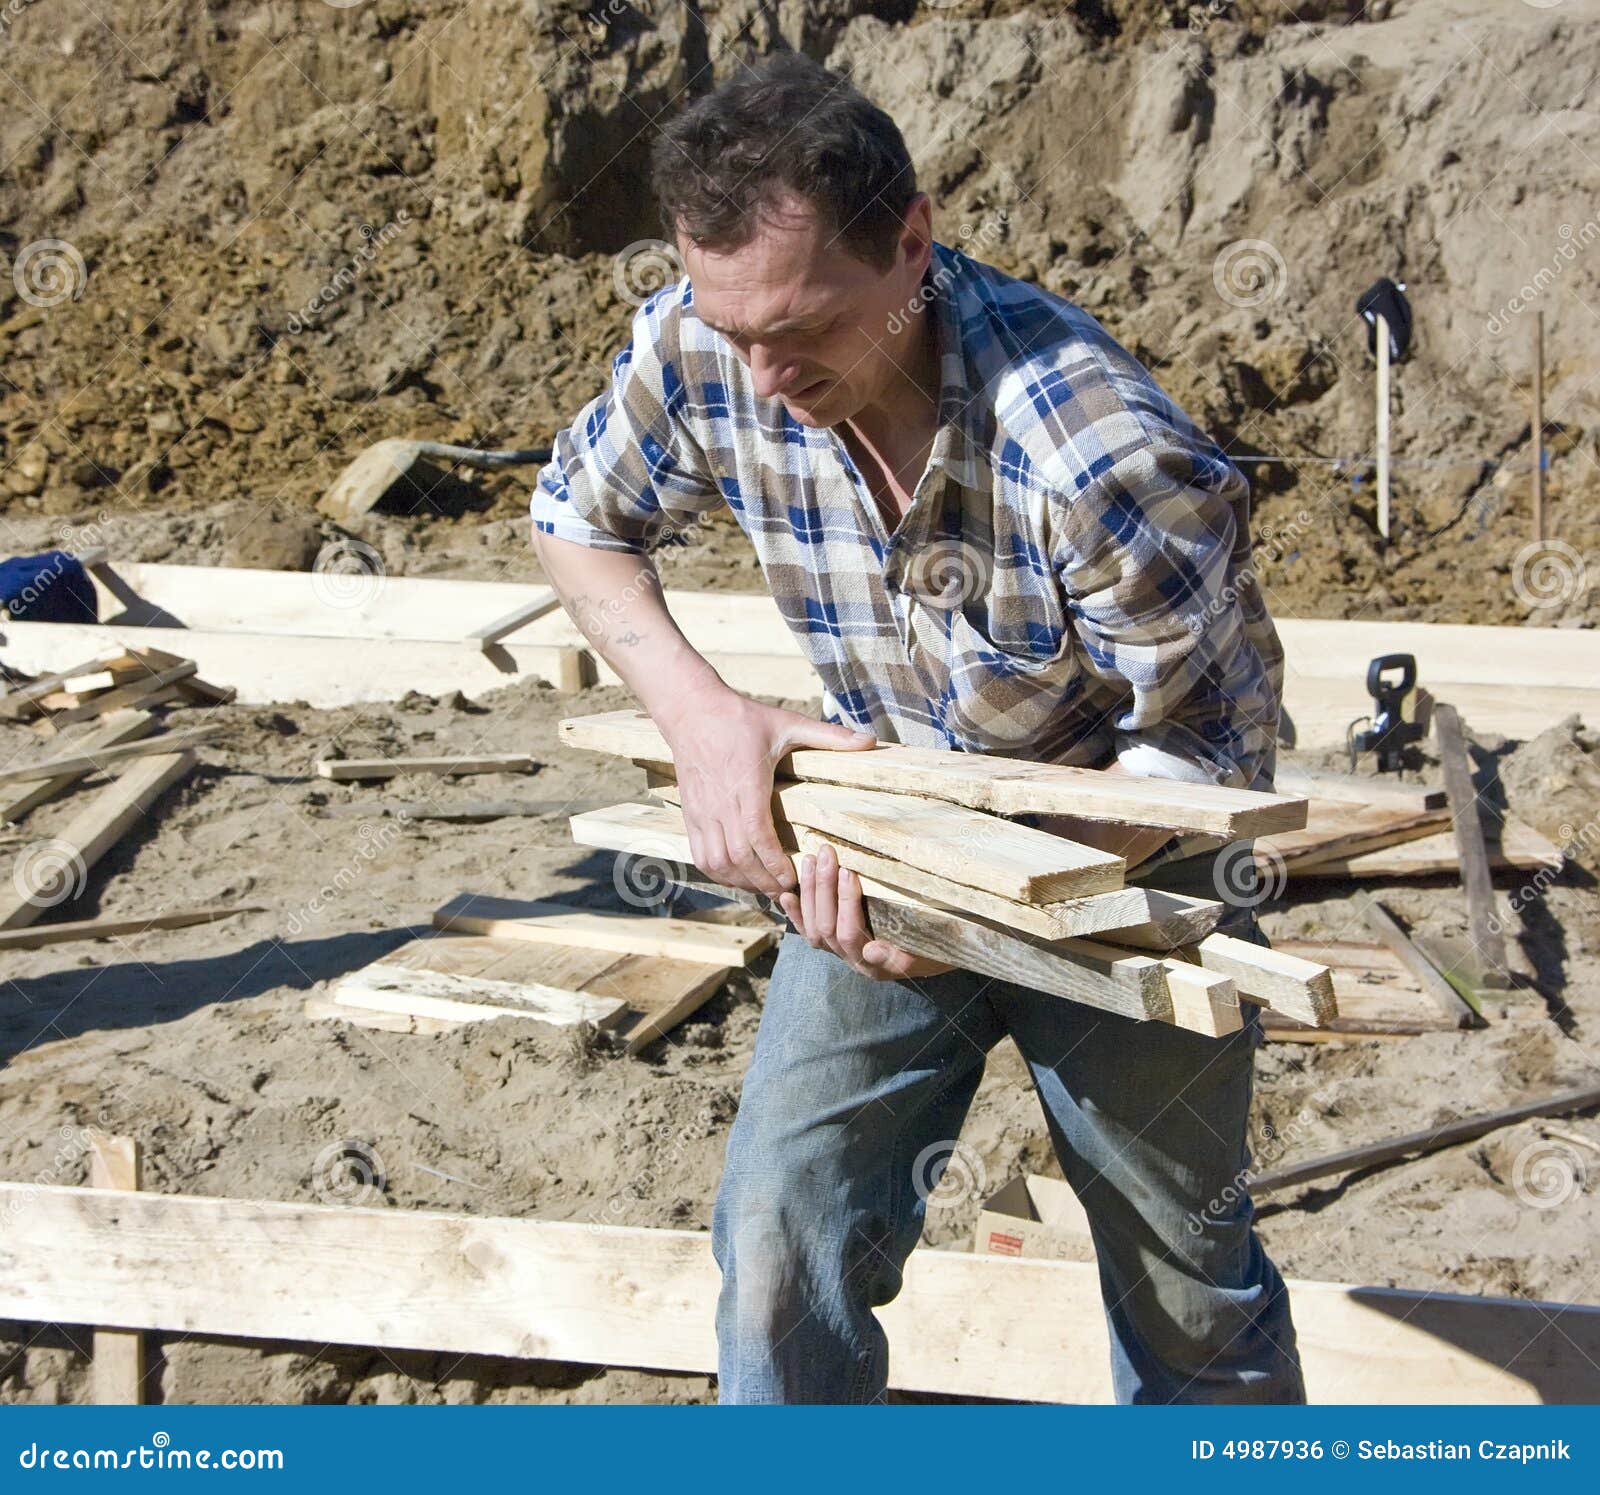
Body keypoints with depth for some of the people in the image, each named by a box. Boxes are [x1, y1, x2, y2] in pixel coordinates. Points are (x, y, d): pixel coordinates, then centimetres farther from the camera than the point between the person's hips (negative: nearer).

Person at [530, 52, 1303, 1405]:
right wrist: (705, 714, -17)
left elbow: (1211, 740, -22)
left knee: (1182, 1275, 13)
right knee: (782, 1241, -3)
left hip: (1129, 855, -3)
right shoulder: (698, 350, -21)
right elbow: (579, 520, 0)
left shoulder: (1096, 445, -35)